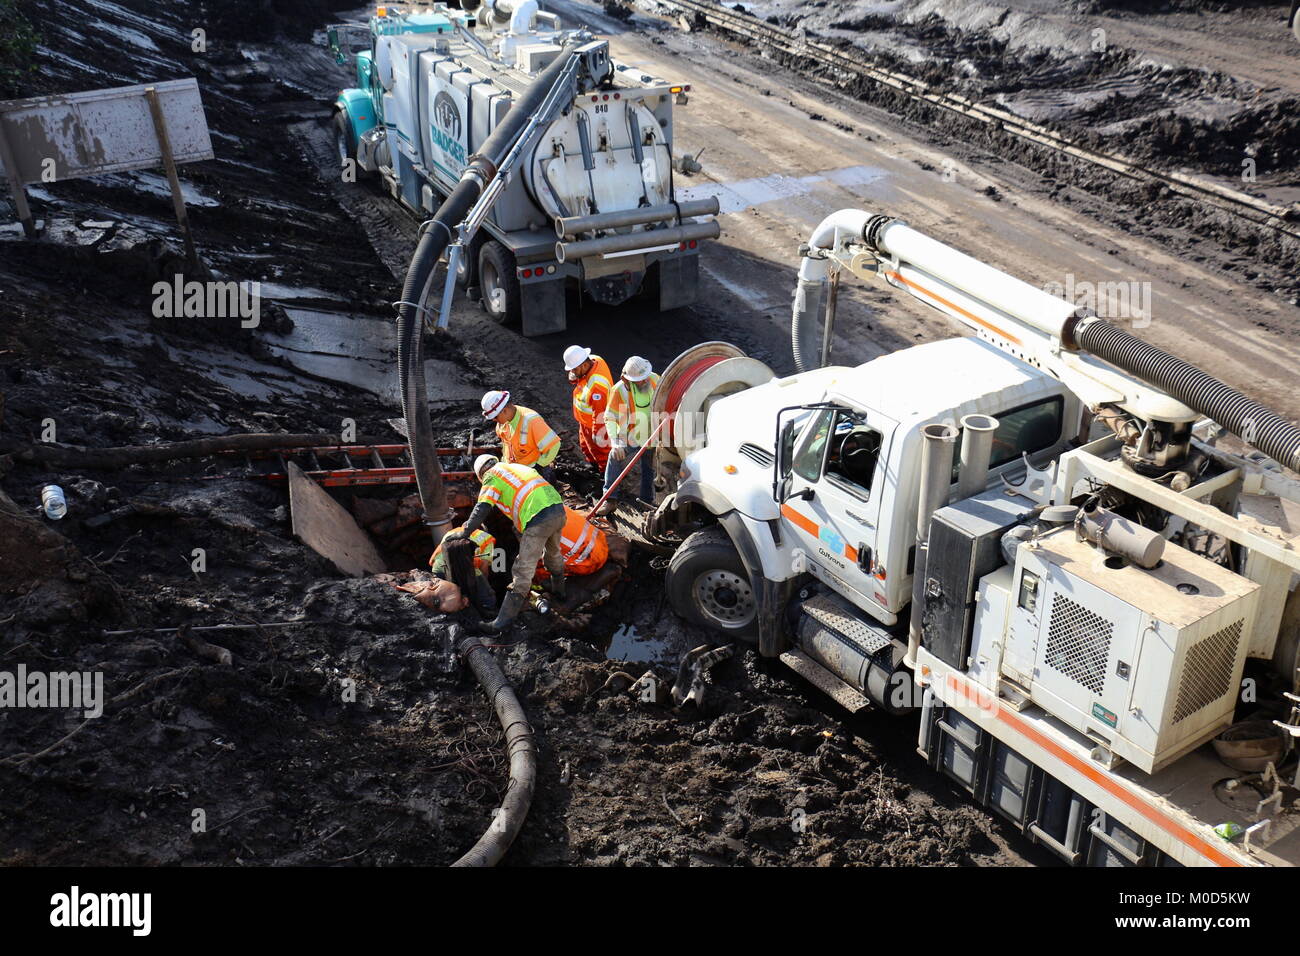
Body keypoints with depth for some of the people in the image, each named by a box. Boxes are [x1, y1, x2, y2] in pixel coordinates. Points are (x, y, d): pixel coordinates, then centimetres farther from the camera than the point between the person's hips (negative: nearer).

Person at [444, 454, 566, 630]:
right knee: (553, 552, 33)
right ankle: (558, 589, 54)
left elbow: (482, 509, 1)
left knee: (524, 570, -5)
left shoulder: (493, 476, 9)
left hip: (538, 518, -8)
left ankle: (506, 618, -1)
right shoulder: (518, 467, 31)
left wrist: (465, 532, 7)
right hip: (559, 509, 8)